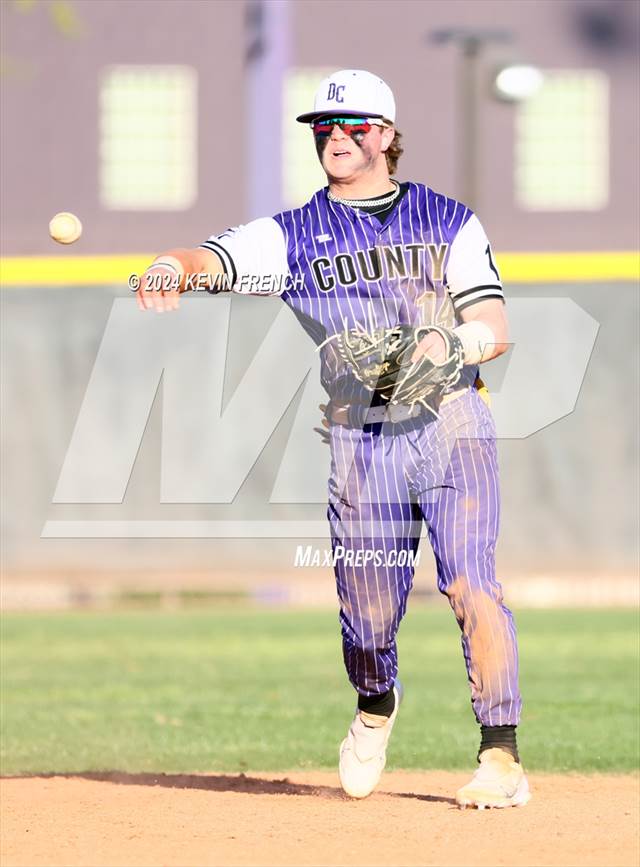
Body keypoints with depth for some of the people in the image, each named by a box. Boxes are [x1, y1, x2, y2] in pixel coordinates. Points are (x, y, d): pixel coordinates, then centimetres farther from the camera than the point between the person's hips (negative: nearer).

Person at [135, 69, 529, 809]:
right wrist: (170, 270, -30)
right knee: (368, 615, 2)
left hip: (452, 426, -1)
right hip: (359, 440, 1)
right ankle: (375, 707, 35)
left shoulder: (448, 222, 11)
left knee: (471, 586, -16)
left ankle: (501, 756, -11)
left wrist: (450, 343, -19)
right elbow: (212, 259, -7)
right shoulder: (293, 235, 11)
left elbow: (495, 327, 3)